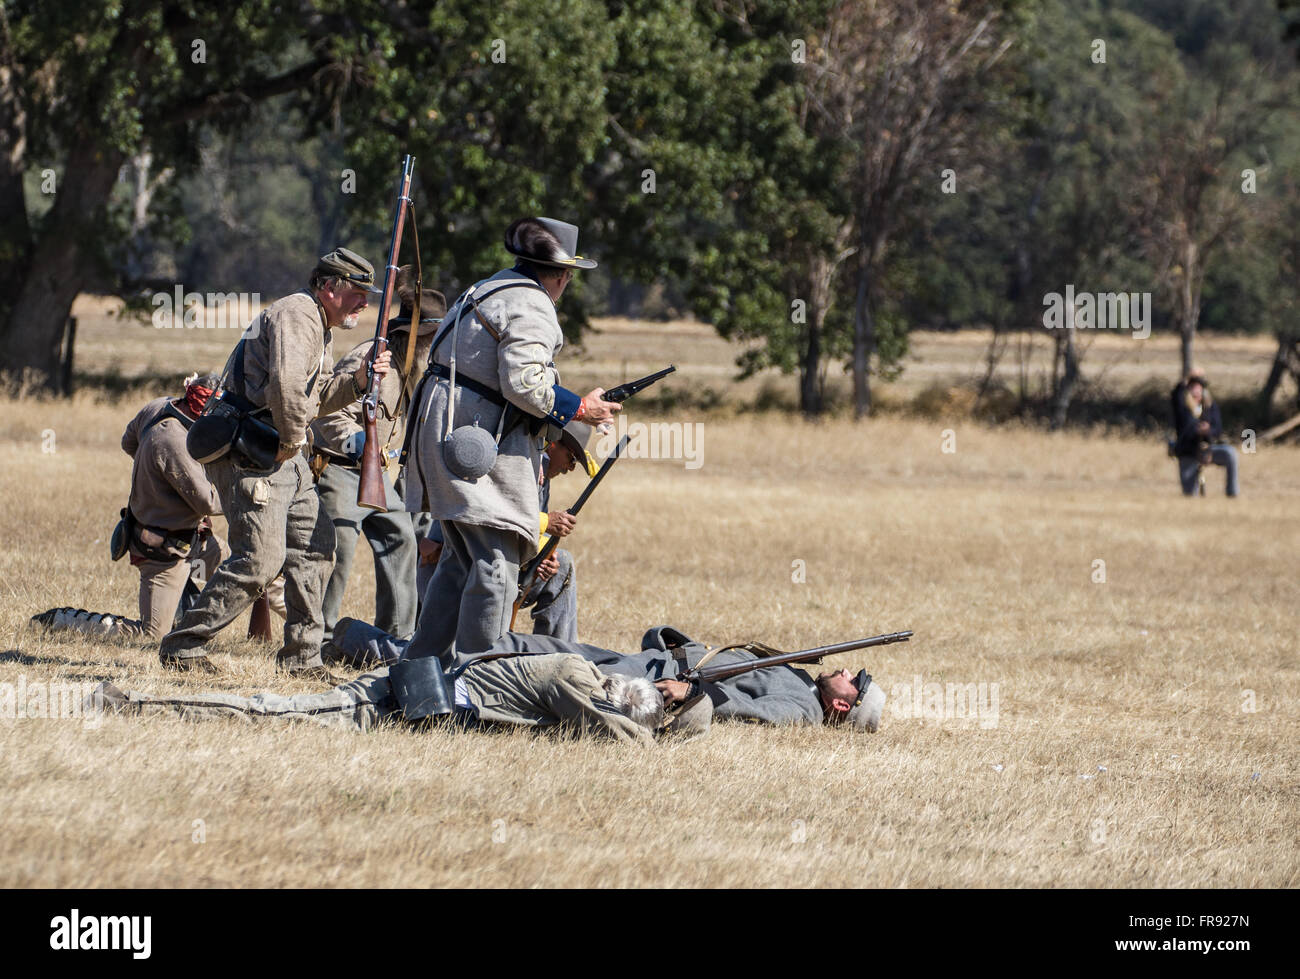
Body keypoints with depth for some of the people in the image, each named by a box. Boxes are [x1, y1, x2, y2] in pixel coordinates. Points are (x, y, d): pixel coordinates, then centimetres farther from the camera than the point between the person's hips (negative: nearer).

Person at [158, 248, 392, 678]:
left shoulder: (319, 327, 21)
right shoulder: (297, 314, -14)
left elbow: (314, 397, 24)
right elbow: (287, 385, -28)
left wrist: (357, 381, 10)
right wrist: (291, 440, -16)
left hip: (282, 455, 11)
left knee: (315, 545, 9)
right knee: (260, 558, -13)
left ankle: (301, 655, 15)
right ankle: (182, 646, -6)